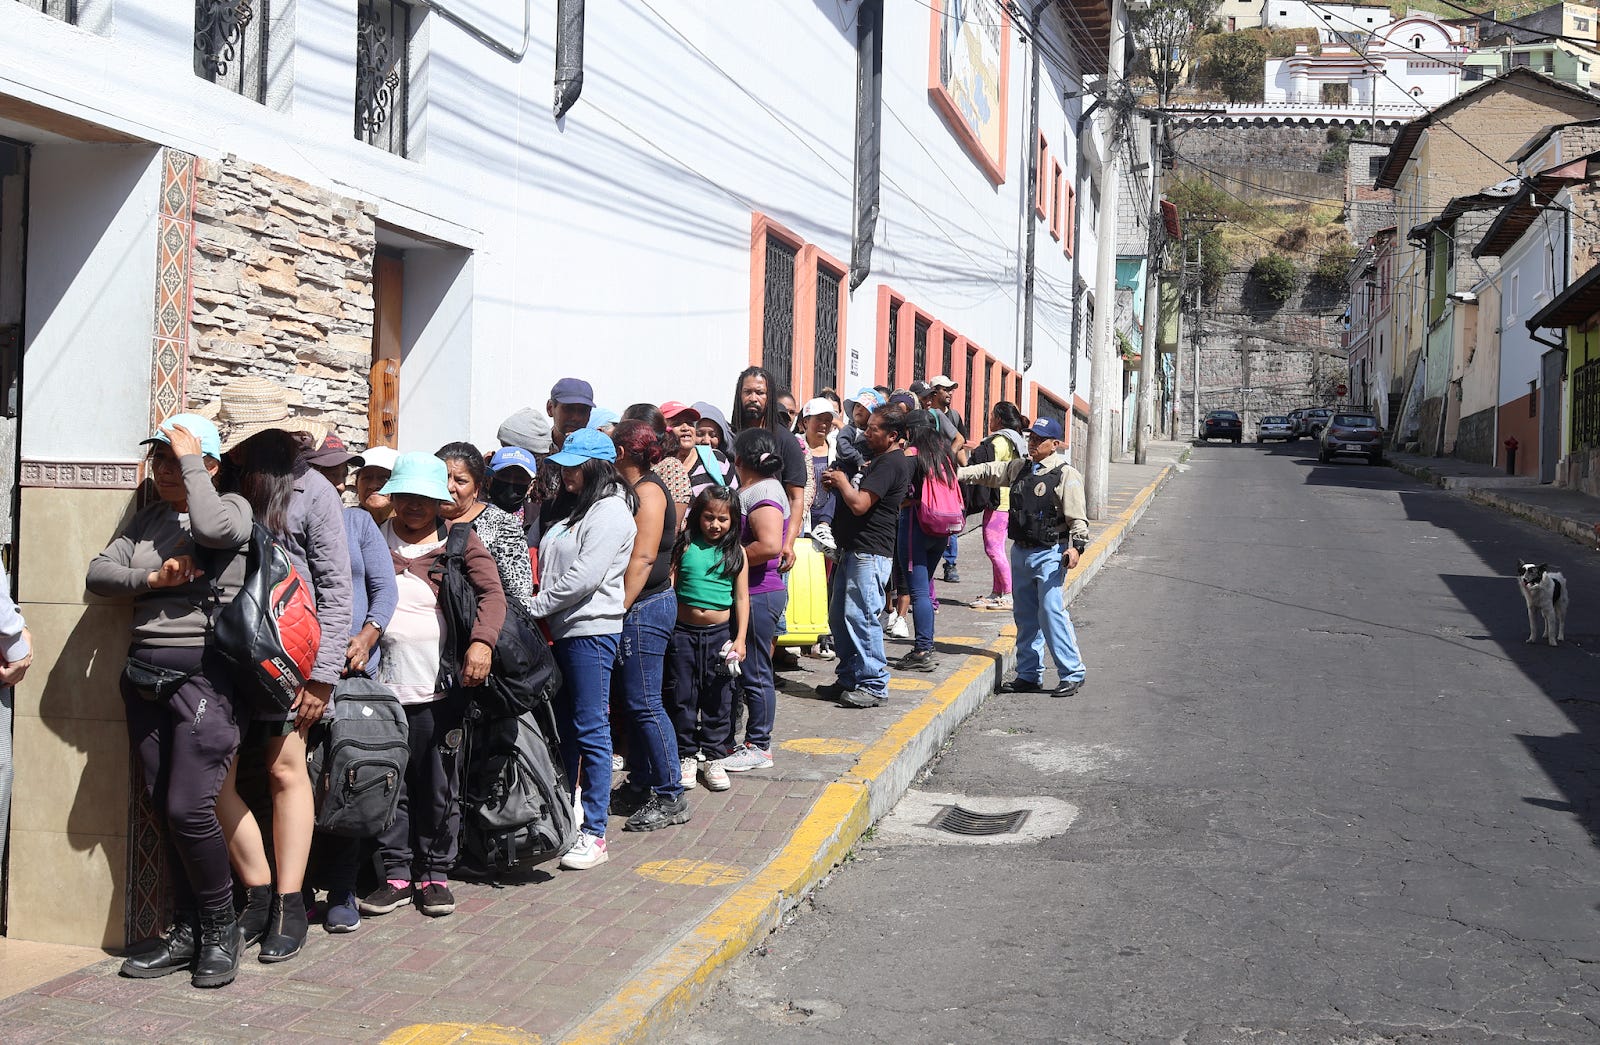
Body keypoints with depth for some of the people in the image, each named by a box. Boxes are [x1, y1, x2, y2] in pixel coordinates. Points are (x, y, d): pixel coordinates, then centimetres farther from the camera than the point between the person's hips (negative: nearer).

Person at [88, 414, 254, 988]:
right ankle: (186, 933, 17)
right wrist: (151, 578, -10)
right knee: (163, 810, 7)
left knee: (189, 808, -13)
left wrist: (192, 461, -10)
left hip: (205, 675, -6)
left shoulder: (233, 506, 1)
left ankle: (220, 929, 6)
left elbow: (211, 528, -23)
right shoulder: (146, 520, 16)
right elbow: (98, 573, 8)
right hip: (145, 674, 6)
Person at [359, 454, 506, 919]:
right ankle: (396, 872, 16)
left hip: (441, 685, -1)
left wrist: (482, 639, -21)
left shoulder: (460, 540, 8)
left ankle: (435, 873, 16)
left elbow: (492, 592, -3)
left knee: (440, 784, 4)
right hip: (383, 683, 1)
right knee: (388, 781, 4)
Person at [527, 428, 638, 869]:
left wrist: (534, 609, -12)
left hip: (592, 630, -9)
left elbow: (585, 576, -19)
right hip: (561, 630, 10)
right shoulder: (574, 509, 19)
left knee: (590, 729, -6)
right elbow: (550, 567, 23)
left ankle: (594, 833, -1)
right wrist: (543, 614, 7)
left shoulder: (610, 511, -11)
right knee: (563, 728, 14)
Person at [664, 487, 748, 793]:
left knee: (718, 698, 6)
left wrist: (740, 639, -2)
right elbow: (670, 584, 1)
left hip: (720, 633, 0)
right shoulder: (685, 547, -1)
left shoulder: (736, 552, 1)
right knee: (682, 696, 5)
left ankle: (713, 757, 18)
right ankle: (686, 756, 18)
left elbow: (742, 598, 3)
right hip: (683, 631, 0)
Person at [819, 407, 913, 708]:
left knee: (860, 616, -11)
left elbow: (859, 504, -22)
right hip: (854, 549, 11)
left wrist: (842, 481, -5)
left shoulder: (891, 463, -15)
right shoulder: (881, 460, 20)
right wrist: (841, 484, 7)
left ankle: (874, 686, -6)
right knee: (839, 617, 12)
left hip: (870, 551, -11)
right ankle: (849, 678, 20)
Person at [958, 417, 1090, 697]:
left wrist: (1076, 546, -25)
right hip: (1020, 551, 7)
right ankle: (1029, 675, 20)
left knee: (1051, 611, -13)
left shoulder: (1066, 474, -8)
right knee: (1025, 615, 11)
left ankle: (1072, 674, -6)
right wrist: (956, 474, 13)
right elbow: (989, 472, 22)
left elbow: (1077, 517, -13)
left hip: (1050, 554, -7)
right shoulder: (1020, 468, 12)